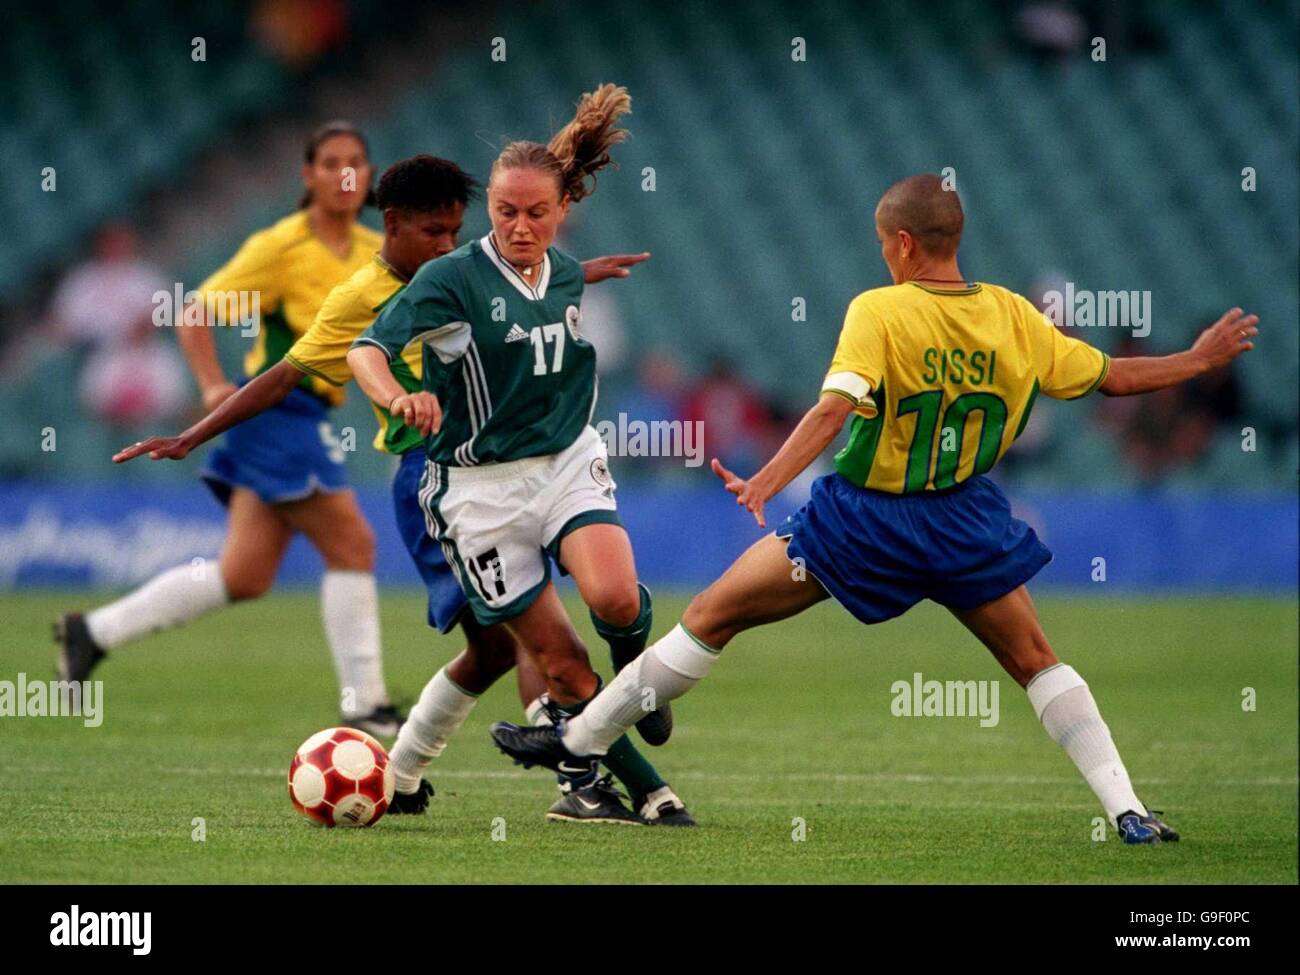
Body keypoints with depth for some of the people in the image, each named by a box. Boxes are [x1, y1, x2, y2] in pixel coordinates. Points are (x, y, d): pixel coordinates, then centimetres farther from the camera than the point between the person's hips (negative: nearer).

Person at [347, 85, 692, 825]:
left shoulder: (568, 274, 4)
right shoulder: (453, 277, -14)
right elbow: (366, 350, -25)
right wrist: (397, 398, -44)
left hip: (569, 461, 3)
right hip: (482, 486, -3)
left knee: (615, 596, -27)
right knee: (560, 664, -3)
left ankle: (634, 664, 7)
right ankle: (645, 789, 11)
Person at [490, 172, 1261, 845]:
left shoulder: (878, 313, -15)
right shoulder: (1013, 318, -3)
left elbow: (835, 409, -28)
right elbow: (1110, 376, 5)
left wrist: (767, 482, -35)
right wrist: (1200, 361, 20)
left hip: (863, 518, -3)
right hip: (965, 523, 3)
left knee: (713, 615, 7)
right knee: (1036, 661, 14)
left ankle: (579, 740, 12)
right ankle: (1128, 811, 0)